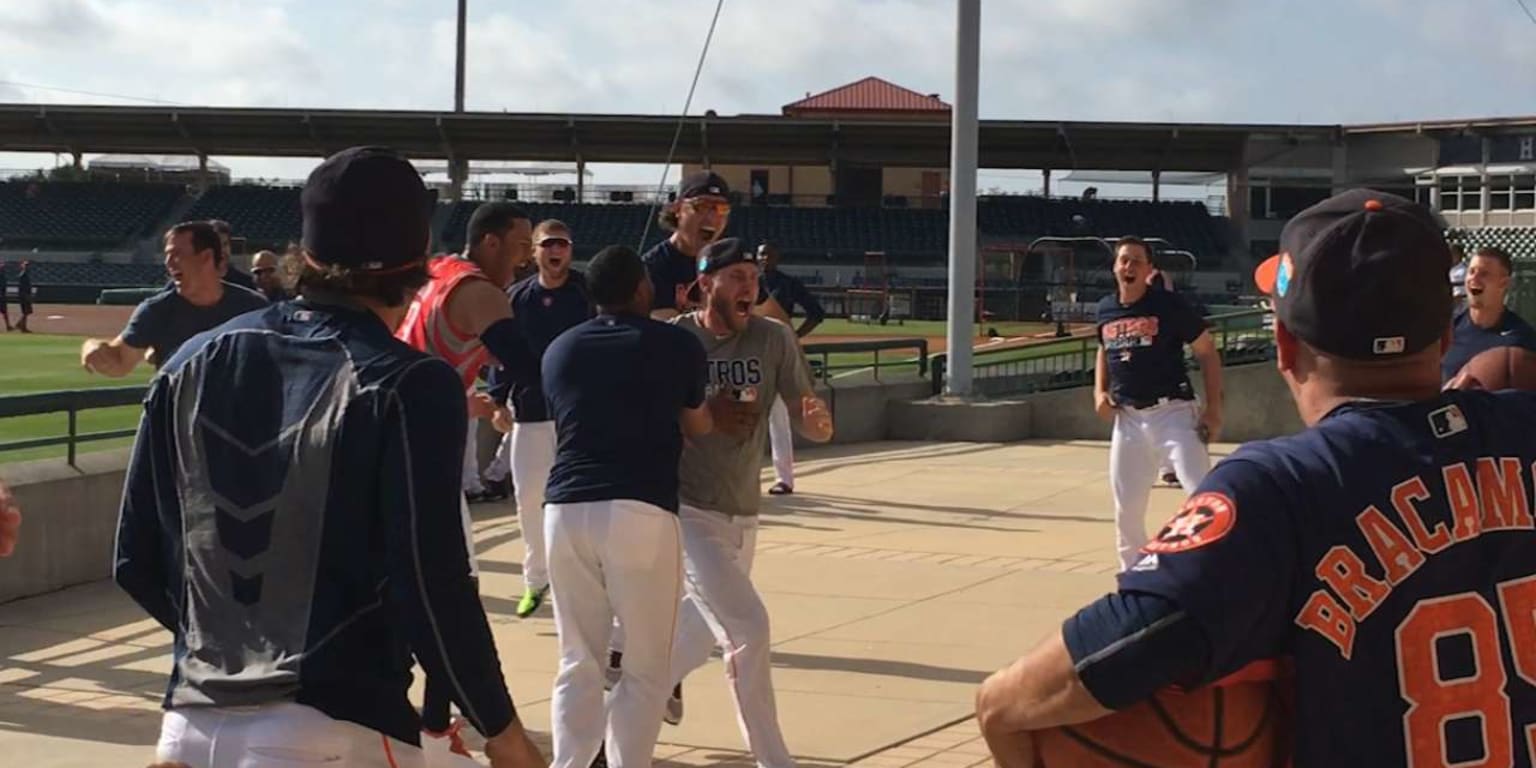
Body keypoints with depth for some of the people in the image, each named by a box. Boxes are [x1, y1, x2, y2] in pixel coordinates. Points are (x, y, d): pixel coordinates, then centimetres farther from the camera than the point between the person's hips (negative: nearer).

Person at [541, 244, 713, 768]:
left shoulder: (559, 350, 16)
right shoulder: (676, 344, 5)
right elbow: (698, 429, 18)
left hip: (567, 510, 4)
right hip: (642, 512, -4)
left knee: (578, 664, 13)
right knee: (646, 671, 6)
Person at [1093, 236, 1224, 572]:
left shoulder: (1169, 305, -9)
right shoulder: (1106, 309, 7)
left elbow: (1208, 352, -4)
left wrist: (1213, 408, -10)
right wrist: (1099, 391, 8)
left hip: (1172, 412, -5)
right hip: (1128, 418, 5)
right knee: (1126, 507, 10)